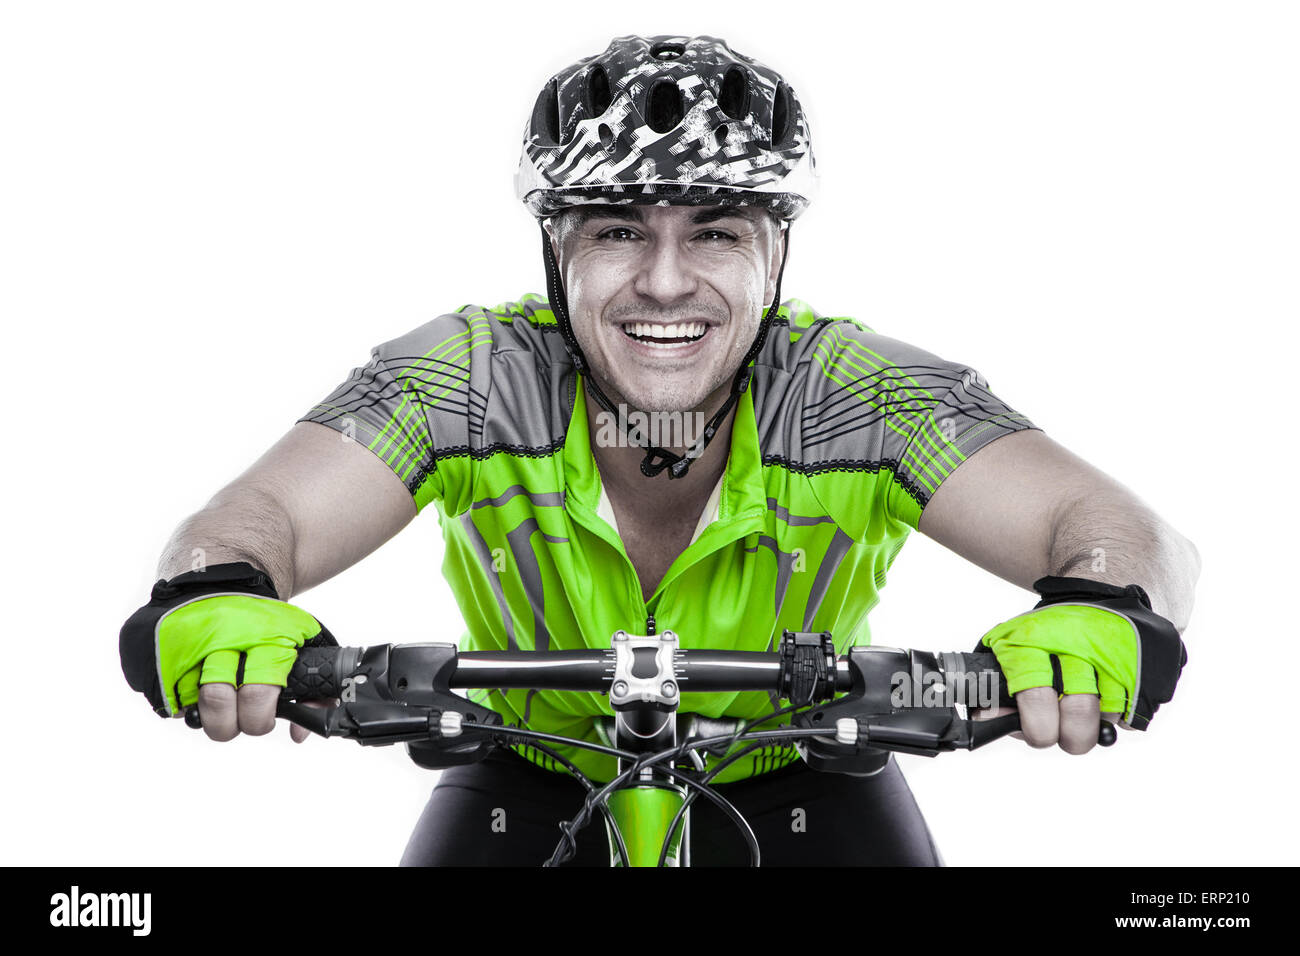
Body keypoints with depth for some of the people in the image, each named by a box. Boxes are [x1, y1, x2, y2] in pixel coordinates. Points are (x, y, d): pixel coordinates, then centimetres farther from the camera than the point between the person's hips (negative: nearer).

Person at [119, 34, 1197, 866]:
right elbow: (256, 516, -36)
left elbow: (1129, 532, -38)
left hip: (802, 787, 0)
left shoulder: (858, 394, -30)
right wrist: (215, 603, -60)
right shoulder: (473, 378, -27)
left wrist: (1099, 615, -62)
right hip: (529, 788, 0)